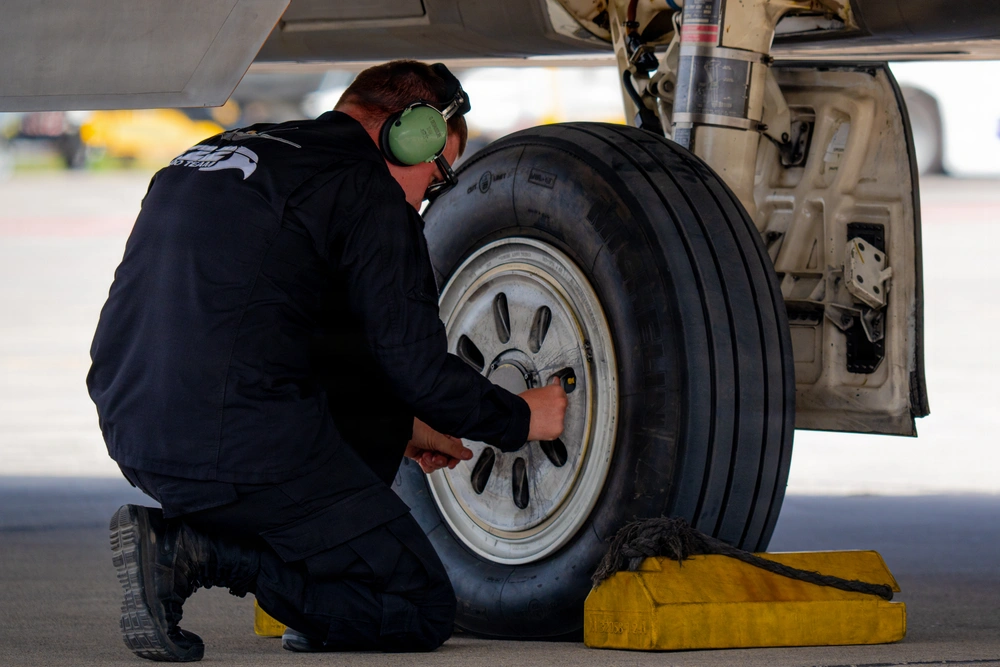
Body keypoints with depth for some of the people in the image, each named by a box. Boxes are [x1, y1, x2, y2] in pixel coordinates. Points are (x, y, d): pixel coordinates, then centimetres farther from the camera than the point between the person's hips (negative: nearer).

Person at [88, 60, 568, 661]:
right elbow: (417, 366, -8)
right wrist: (520, 419, 12)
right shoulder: (368, 190, -4)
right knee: (425, 613, 1)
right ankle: (199, 551, -9)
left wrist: (399, 425, 37)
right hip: (243, 448, -9)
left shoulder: (223, 153, 23)